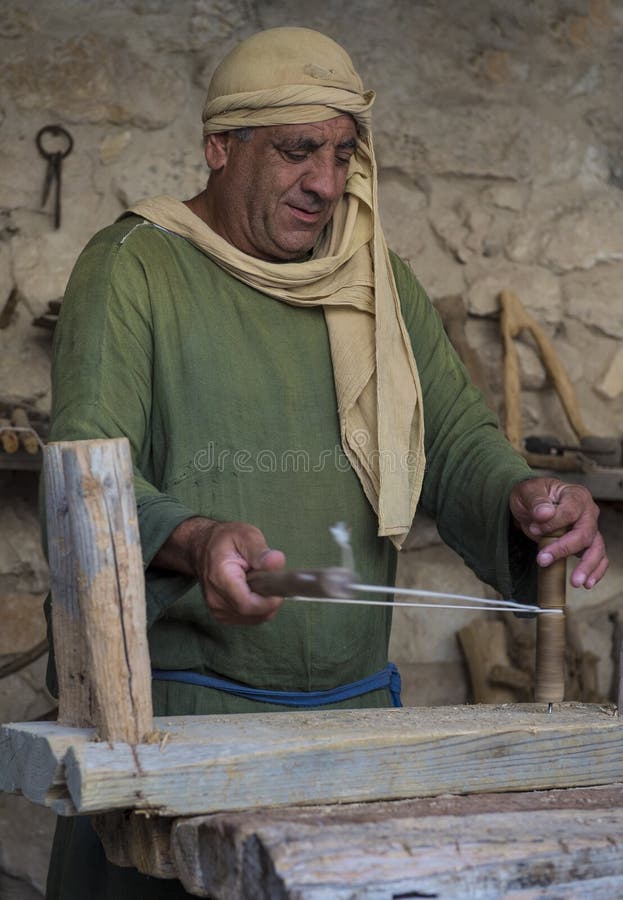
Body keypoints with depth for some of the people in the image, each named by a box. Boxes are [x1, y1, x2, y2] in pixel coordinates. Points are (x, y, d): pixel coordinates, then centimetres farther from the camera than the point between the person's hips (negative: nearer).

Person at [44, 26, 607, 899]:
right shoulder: (131, 267, -3)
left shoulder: (383, 286, 14)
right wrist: (194, 541, -32)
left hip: (355, 702, 5)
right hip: (179, 695, -4)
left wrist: (522, 497, -15)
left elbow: (457, 441, 8)